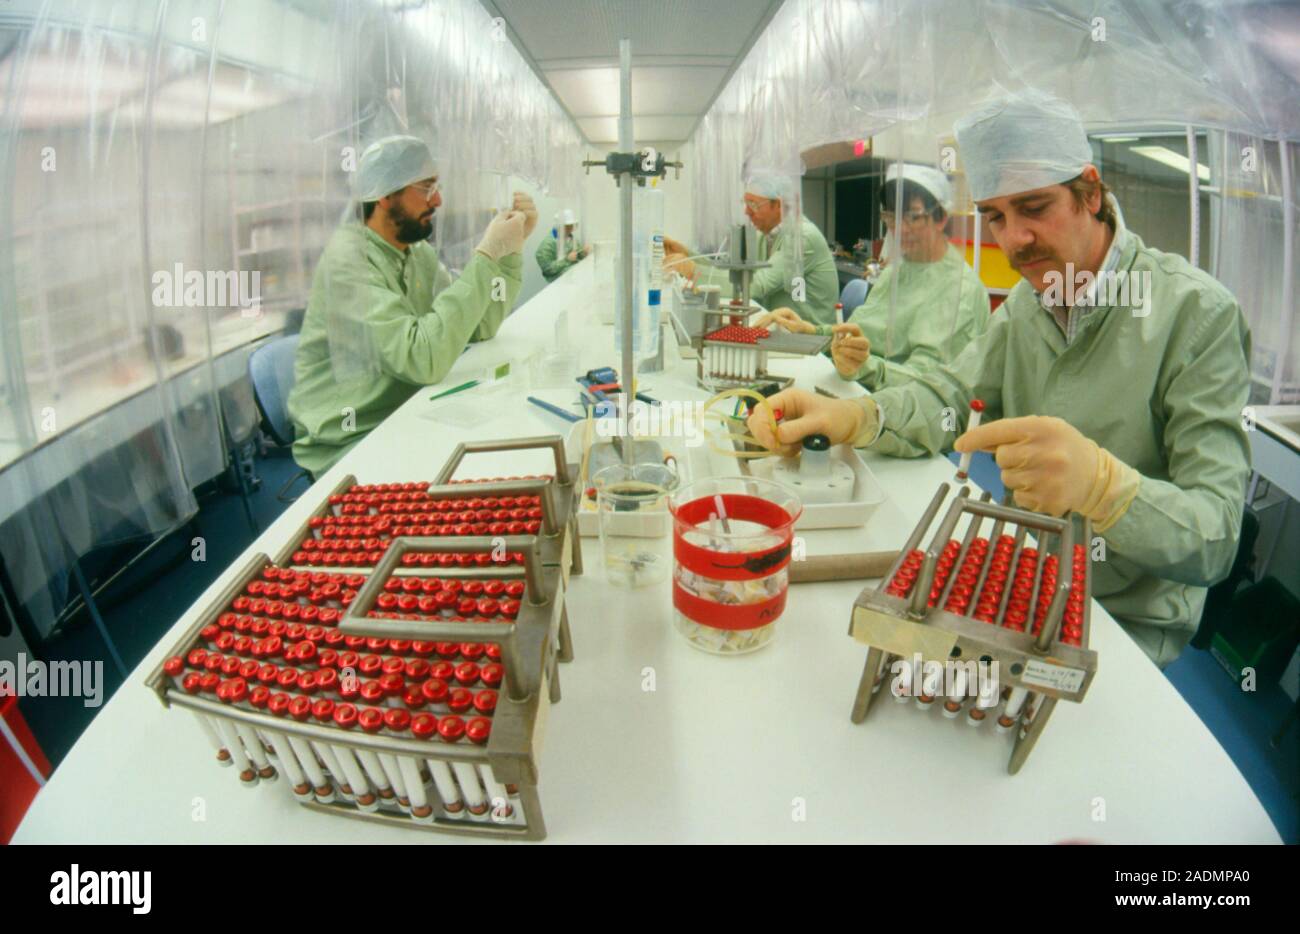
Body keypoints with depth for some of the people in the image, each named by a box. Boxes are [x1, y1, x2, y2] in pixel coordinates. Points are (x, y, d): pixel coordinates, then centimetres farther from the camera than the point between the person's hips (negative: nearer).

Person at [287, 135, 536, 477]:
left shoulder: (418, 252, 6)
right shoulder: (348, 260, -20)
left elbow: (481, 327, 5)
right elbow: (423, 359, -30)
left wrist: (510, 248, -6)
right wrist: (487, 255, -27)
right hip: (346, 445, -8)